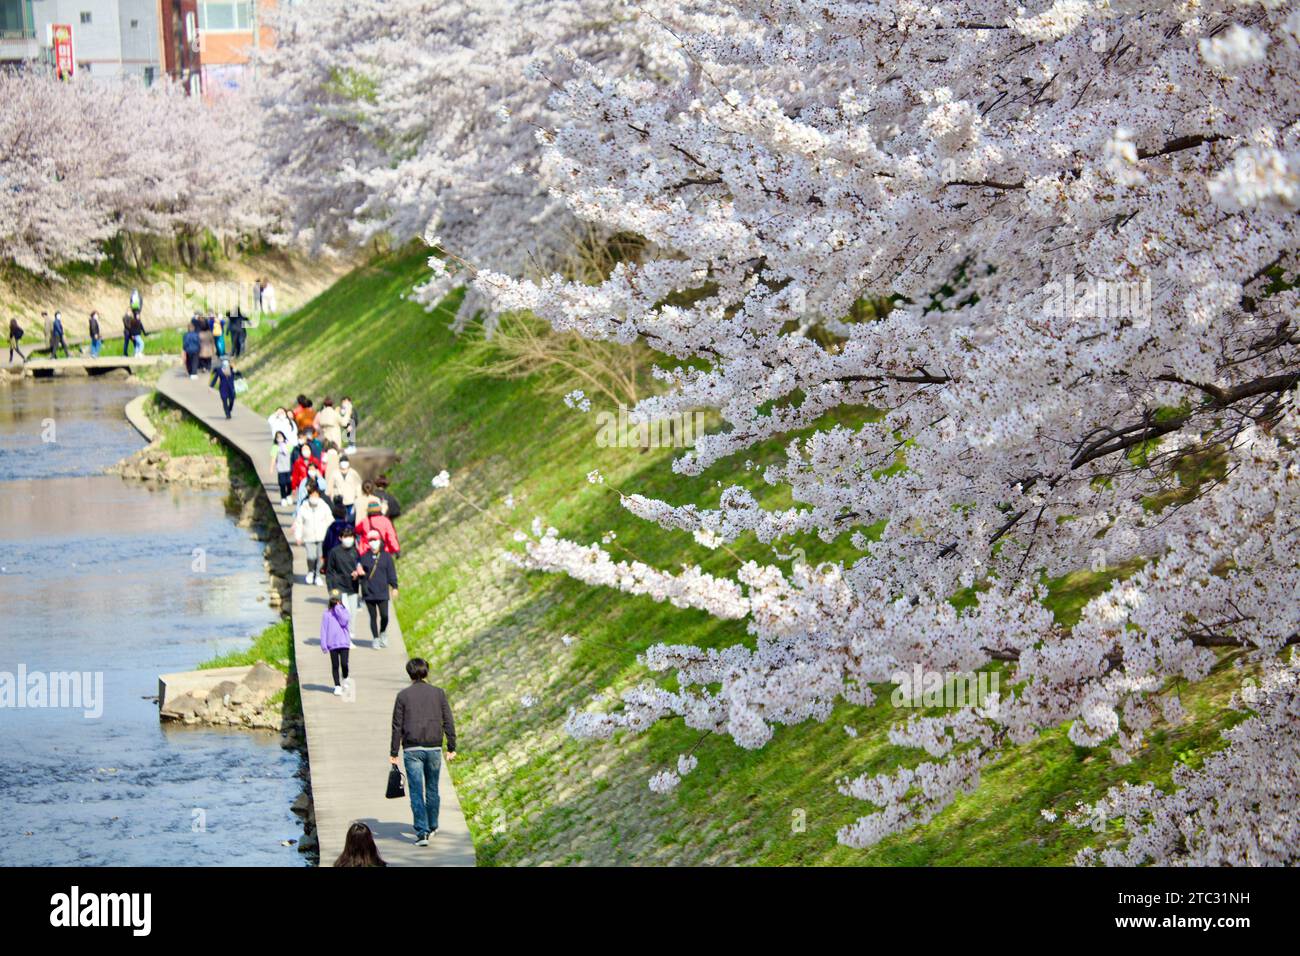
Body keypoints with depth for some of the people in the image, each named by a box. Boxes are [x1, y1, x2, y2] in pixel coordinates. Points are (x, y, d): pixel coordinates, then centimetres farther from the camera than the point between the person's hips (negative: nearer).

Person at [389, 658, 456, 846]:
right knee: (432, 788, 18)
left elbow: (397, 726, -2)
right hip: (434, 748, 2)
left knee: (416, 791, -3)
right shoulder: (439, 693, 1)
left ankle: (422, 832, -11)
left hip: (412, 749, -2)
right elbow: (448, 723, 1)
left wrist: (393, 753, 2)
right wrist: (451, 748, 7)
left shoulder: (403, 695, -3)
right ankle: (432, 826, 31)